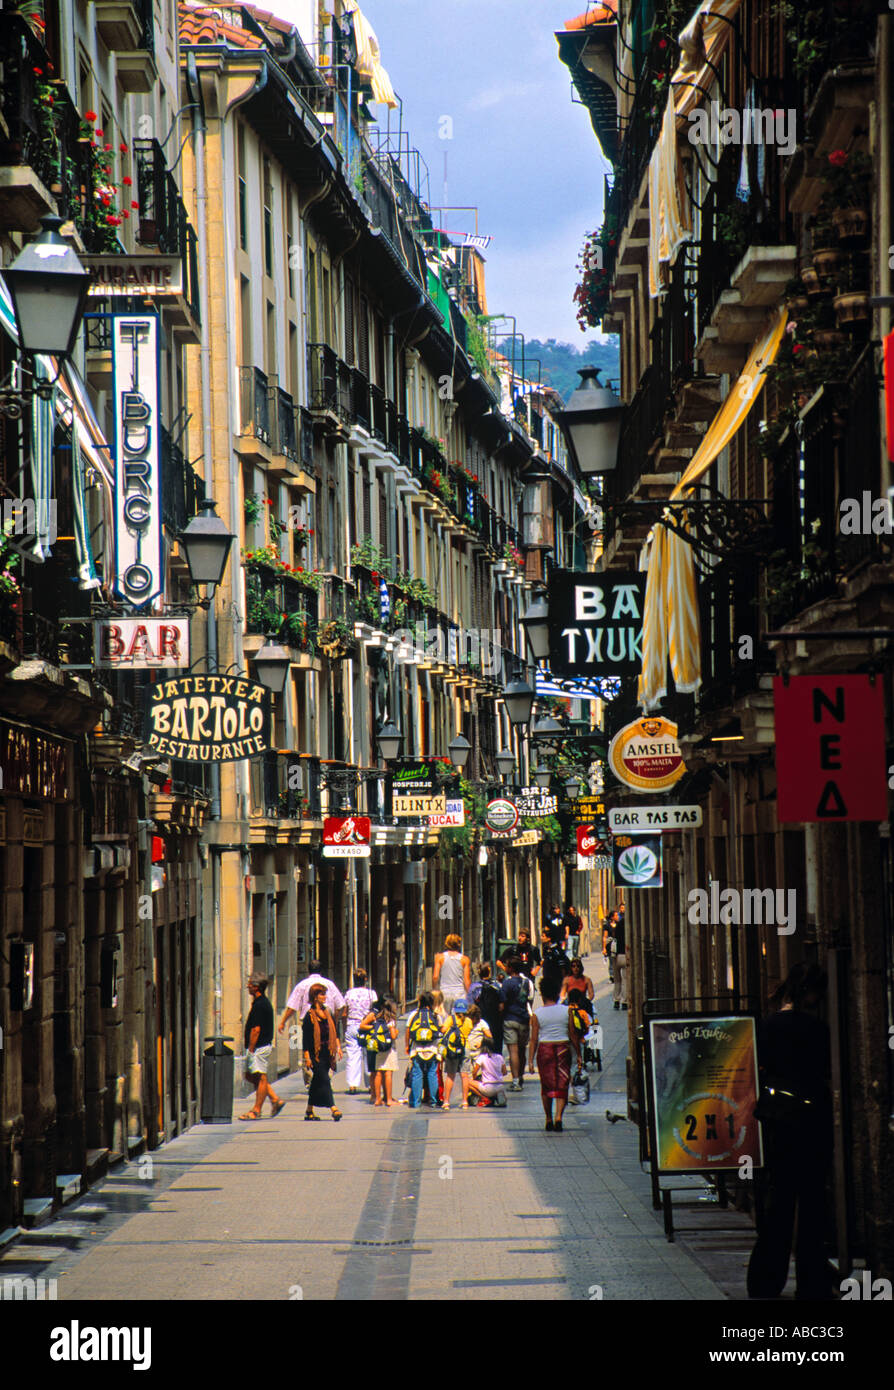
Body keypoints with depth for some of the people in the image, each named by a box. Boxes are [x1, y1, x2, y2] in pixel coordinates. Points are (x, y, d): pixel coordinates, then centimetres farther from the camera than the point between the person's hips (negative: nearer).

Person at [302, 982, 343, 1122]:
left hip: (327, 1052, 6)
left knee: (317, 1082, 10)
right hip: (315, 1052, -6)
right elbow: (305, 1038, -9)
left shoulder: (328, 1013, 11)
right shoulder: (310, 1016, -9)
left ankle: (309, 1111, 18)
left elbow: (334, 1032, 18)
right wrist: (307, 1057, -13)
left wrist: (338, 1047, 8)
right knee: (324, 1080, -12)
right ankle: (333, 1108, -18)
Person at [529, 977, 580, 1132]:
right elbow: (573, 1036, 1)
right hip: (563, 1049, 0)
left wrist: (531, 1059, 0)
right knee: (561, 1085, 2)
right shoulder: (566, 1011, -1)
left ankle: (548, 1119, 16)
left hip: (544, 1050, 0)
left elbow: (534, 1039, -4)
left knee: (546, 1086, 12)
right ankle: (558, 1117, -16)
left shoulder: (537, 1014, -3)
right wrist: (578, 1055, 9)